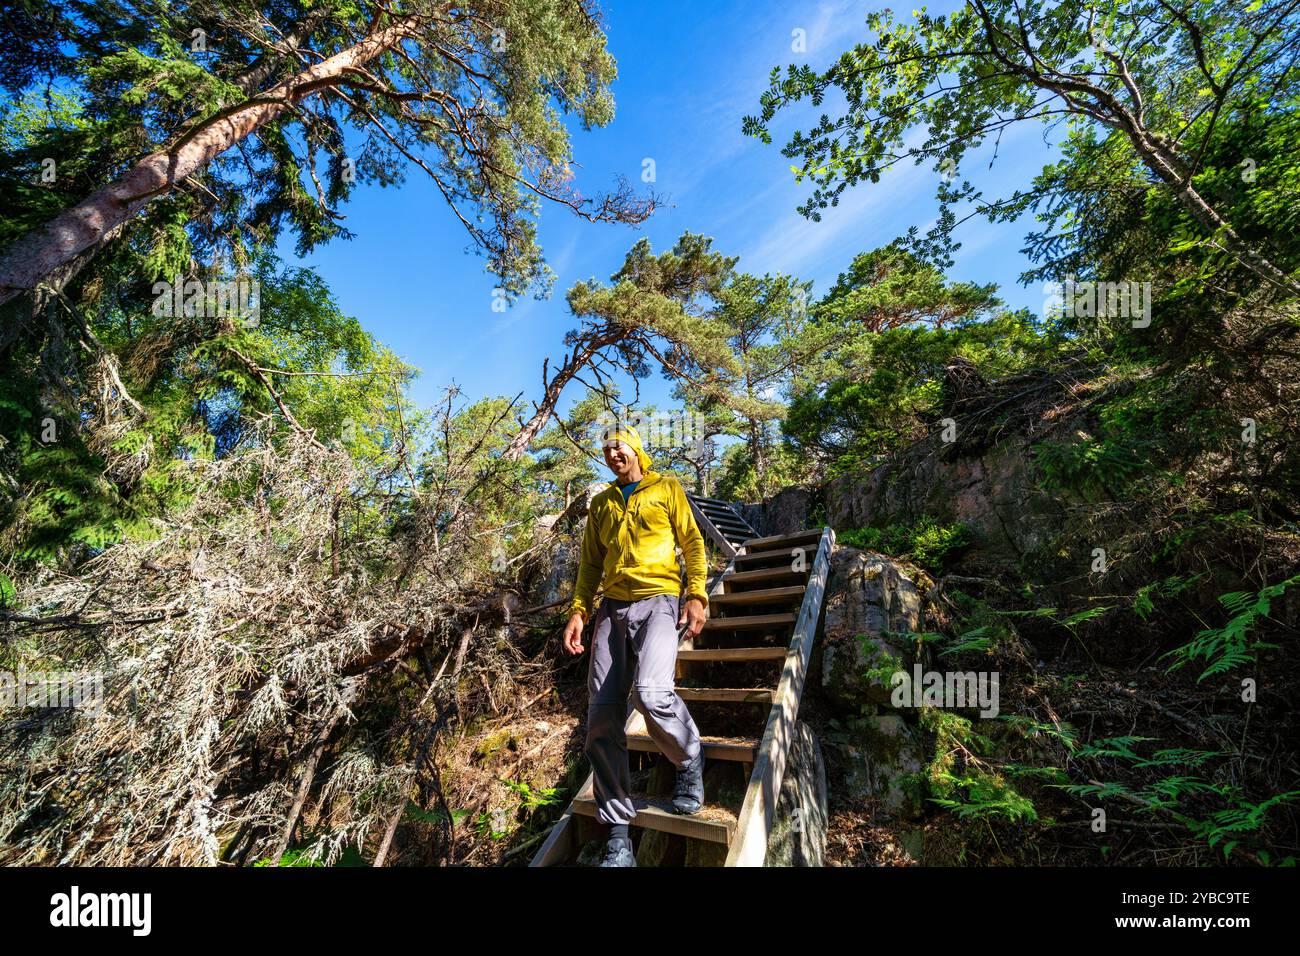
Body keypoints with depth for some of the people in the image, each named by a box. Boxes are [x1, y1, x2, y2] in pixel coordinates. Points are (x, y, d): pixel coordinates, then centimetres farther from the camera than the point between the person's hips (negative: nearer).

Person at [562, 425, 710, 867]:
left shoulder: (666, 488, 10)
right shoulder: (600, 504, 20)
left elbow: (692, 540, 5)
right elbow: (590, 561, 18)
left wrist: (697, 595, -7)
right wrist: (578, 609, 6)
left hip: (658, 601, -4)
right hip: (612, 608, 4)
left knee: (651, 692, -28)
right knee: (602, 718, -3)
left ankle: (690, 761, 7)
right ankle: (618, 838, 11)